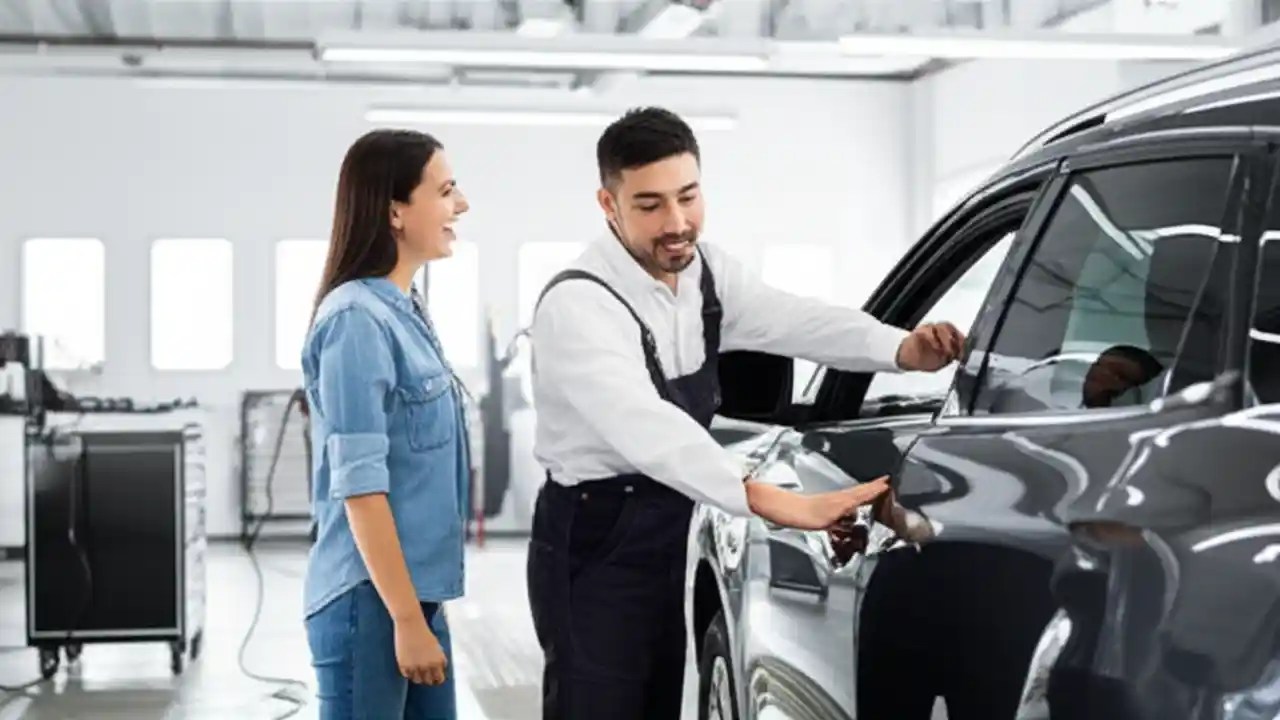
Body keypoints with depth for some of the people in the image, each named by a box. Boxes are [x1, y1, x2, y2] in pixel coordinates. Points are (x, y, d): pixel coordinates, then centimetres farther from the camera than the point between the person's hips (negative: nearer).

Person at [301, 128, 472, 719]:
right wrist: (406, 619, -19)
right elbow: (359, 486, -20)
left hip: (414, 591, 8)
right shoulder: (357, 321, -16)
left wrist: (419, 609, 18)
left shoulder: (405, 311, 10)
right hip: (372, 600, -8)